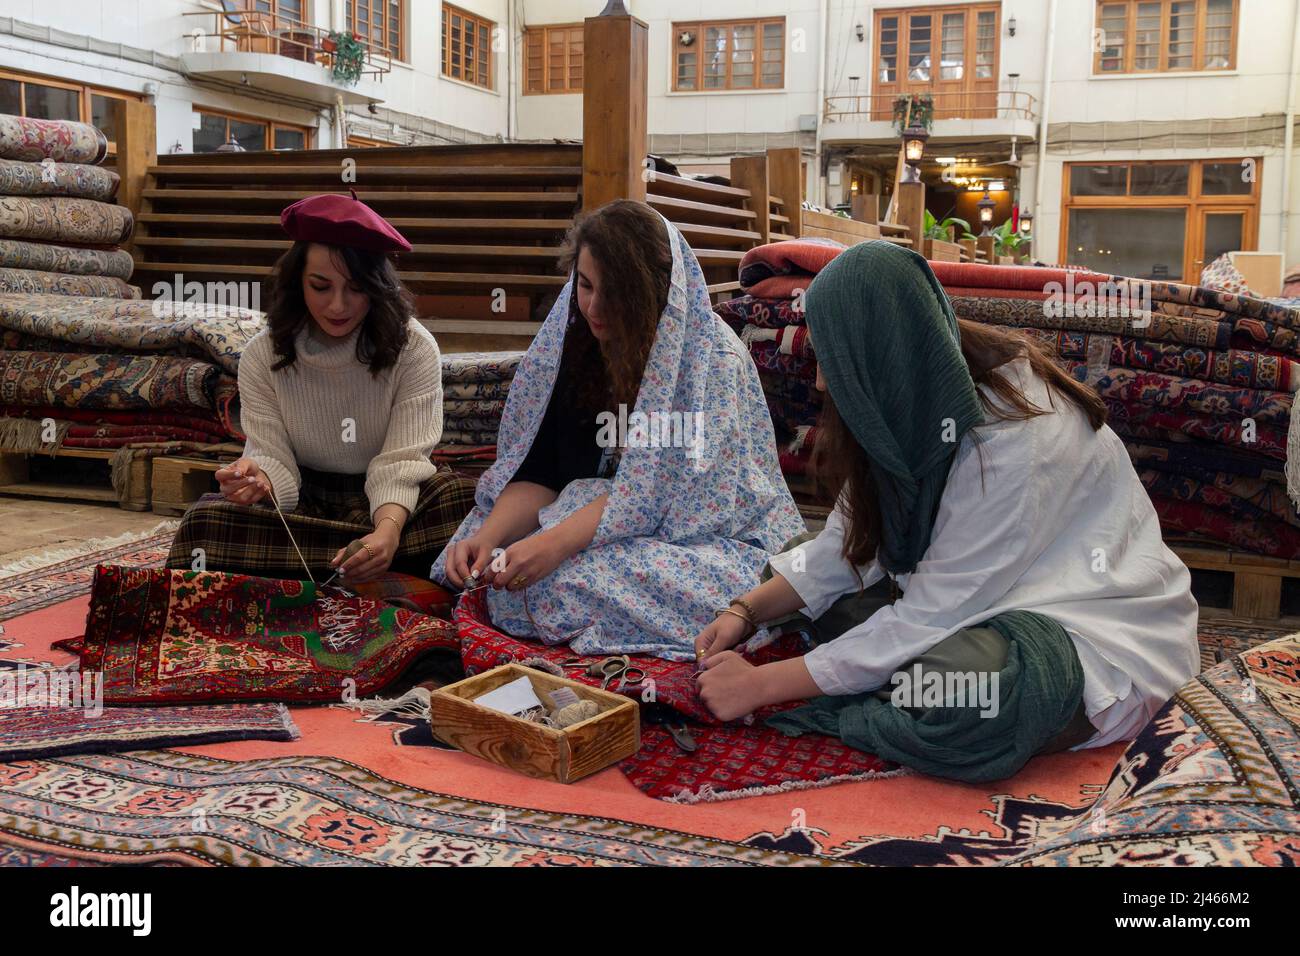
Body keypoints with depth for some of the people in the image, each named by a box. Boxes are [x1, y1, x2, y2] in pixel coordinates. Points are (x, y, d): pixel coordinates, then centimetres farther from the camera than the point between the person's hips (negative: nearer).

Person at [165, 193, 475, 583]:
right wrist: (258, 478, -37)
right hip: (304, 502, 2)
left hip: (391, 500, -2)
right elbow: (272, 457, -10)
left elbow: (400, 463, -18)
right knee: (206, 521, -29)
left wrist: (388, 529, -39)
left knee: (467, 502, -32)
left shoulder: (413, 349, -12)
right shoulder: (262, 356, -6)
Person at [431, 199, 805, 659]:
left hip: (710, 539, -5)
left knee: (562, 580, -32)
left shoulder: (711, 357, -17)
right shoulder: (572, 341, 1)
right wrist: (488, 535, -19)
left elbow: (657, 490, -23)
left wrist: (555, 542, -32)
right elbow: (538, 470, -1)